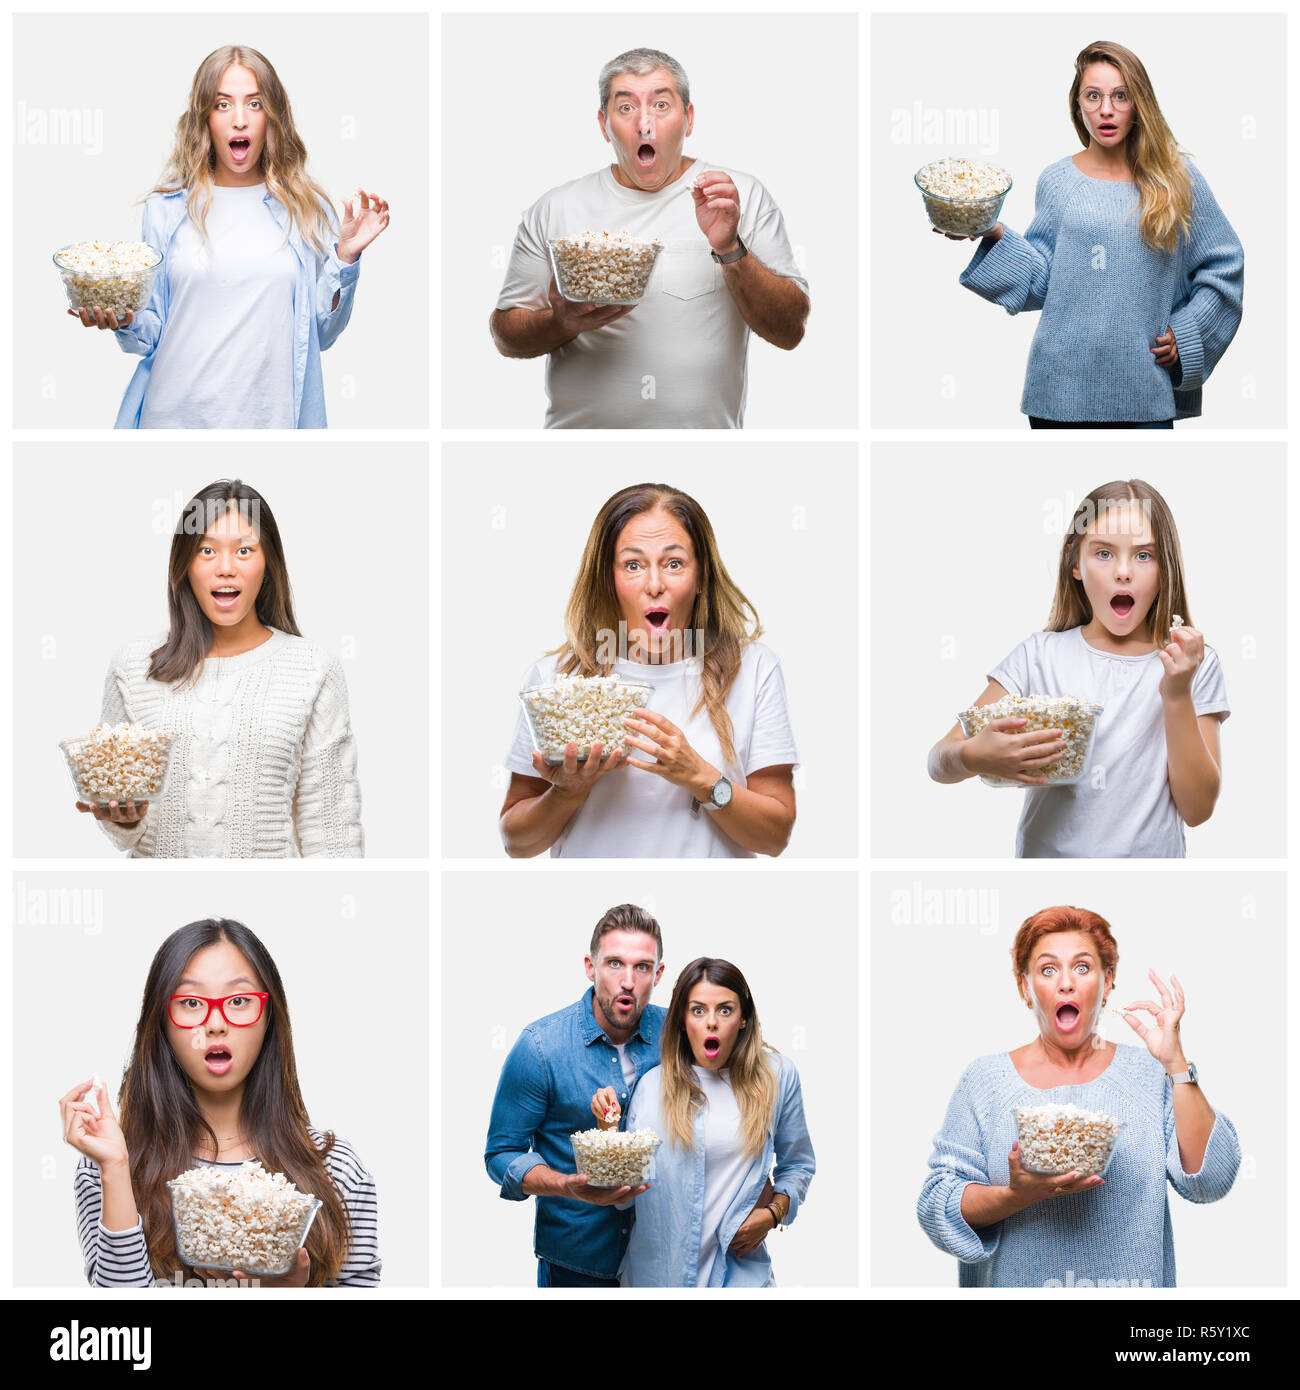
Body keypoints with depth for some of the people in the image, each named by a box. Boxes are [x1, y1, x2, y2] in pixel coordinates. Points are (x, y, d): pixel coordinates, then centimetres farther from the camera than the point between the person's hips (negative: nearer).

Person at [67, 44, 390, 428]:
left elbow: (320, 332, 5)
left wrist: (345, 256, -5)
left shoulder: (307, 210, 4)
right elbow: (152, 333, 4)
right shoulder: (166, 207, 3)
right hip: (176, 414, 0)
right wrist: (125, 323, -15)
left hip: (269, 413, 0)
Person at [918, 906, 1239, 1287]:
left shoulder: (1149, 1074, 2)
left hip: (1132, 1282, 0)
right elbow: (936, 1209, -3)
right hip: (1016, 1283, 0)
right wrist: (1017, 1196, -21)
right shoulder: (984, 1080, 2)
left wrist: (1176, 1064, -15)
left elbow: (1209, 1182, -9)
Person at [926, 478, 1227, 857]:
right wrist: (972, 757, -19)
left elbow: (1197, 808, 1)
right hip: (1048, 855, 2)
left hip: (1152, 853, -2)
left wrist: (1177, 696, -8)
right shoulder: (1040, 655, 6)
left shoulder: (1193, 664, 6)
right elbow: (939, 762, 3)